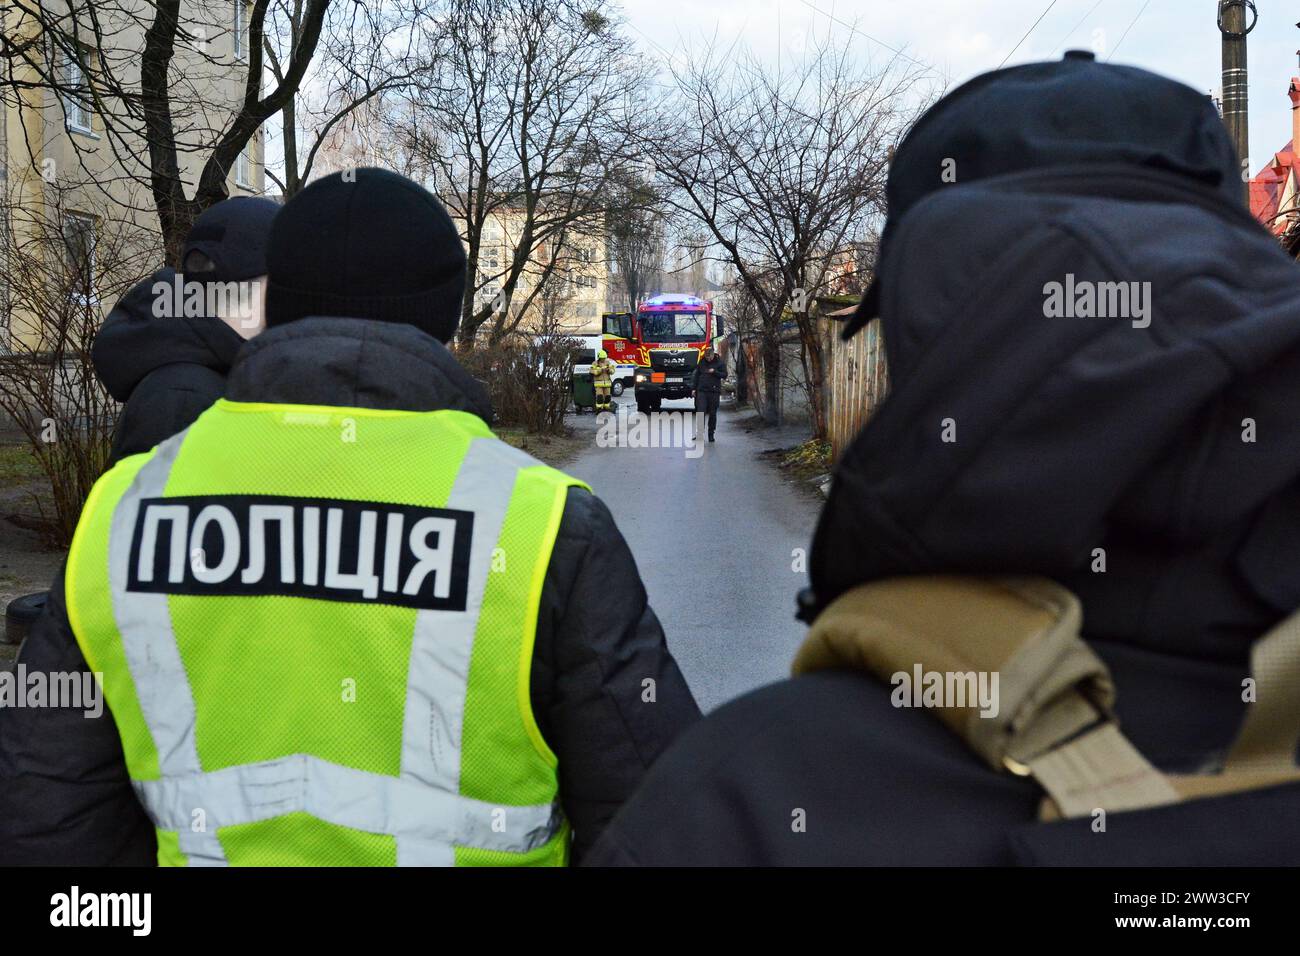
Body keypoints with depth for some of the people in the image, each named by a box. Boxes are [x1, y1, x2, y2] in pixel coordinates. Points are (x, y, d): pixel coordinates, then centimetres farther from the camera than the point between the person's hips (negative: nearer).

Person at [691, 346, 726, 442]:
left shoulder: (720, 362, 1)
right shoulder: (702, 362, 7)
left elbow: (724, 375, -2)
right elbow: (696, 375, 14)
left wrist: (714, 372, -15)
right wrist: (693, 388, 9)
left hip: (714, 392, -1)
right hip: (702, 391, 1)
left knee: (712, 414, 5)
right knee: (701, 412, -7)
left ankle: (711, 433, 14)